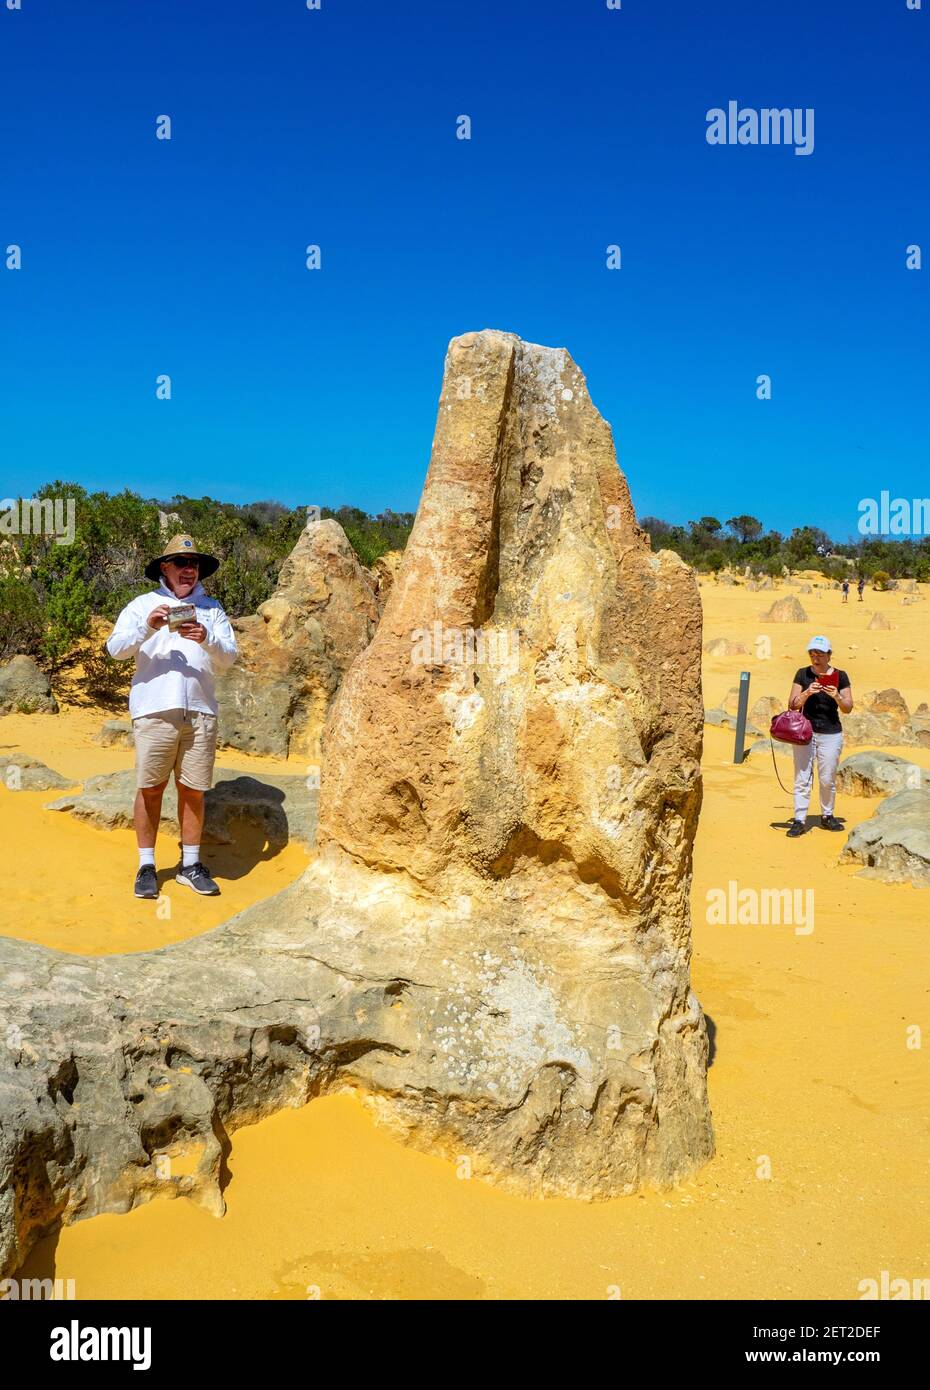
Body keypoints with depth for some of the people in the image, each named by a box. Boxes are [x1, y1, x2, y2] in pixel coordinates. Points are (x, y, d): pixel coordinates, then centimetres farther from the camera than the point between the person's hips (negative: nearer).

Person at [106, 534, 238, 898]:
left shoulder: (211, 608, 15)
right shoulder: (143, 604, 10)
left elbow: (229, 657, 6)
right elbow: (115, 648, -2)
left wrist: (207, 639, -15)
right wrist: (148, 627, -19)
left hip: (200, 712, 2)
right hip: (154, 711, -2)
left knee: (193, 790, 5)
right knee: (150, 789, 1)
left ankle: (190, 864, 17)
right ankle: (146, 865, 12)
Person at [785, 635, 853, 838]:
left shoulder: (839, 676, 2)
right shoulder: (802, 674, 3)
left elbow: (848, 709, 1)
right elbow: (792, 705, -1)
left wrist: (837, 696, -19)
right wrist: (807, 693, -18)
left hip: (831, 734, 0)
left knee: (828, 779, 6)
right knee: (802, 778, -2)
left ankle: (827, 817, 23)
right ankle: (799, 820, 0)